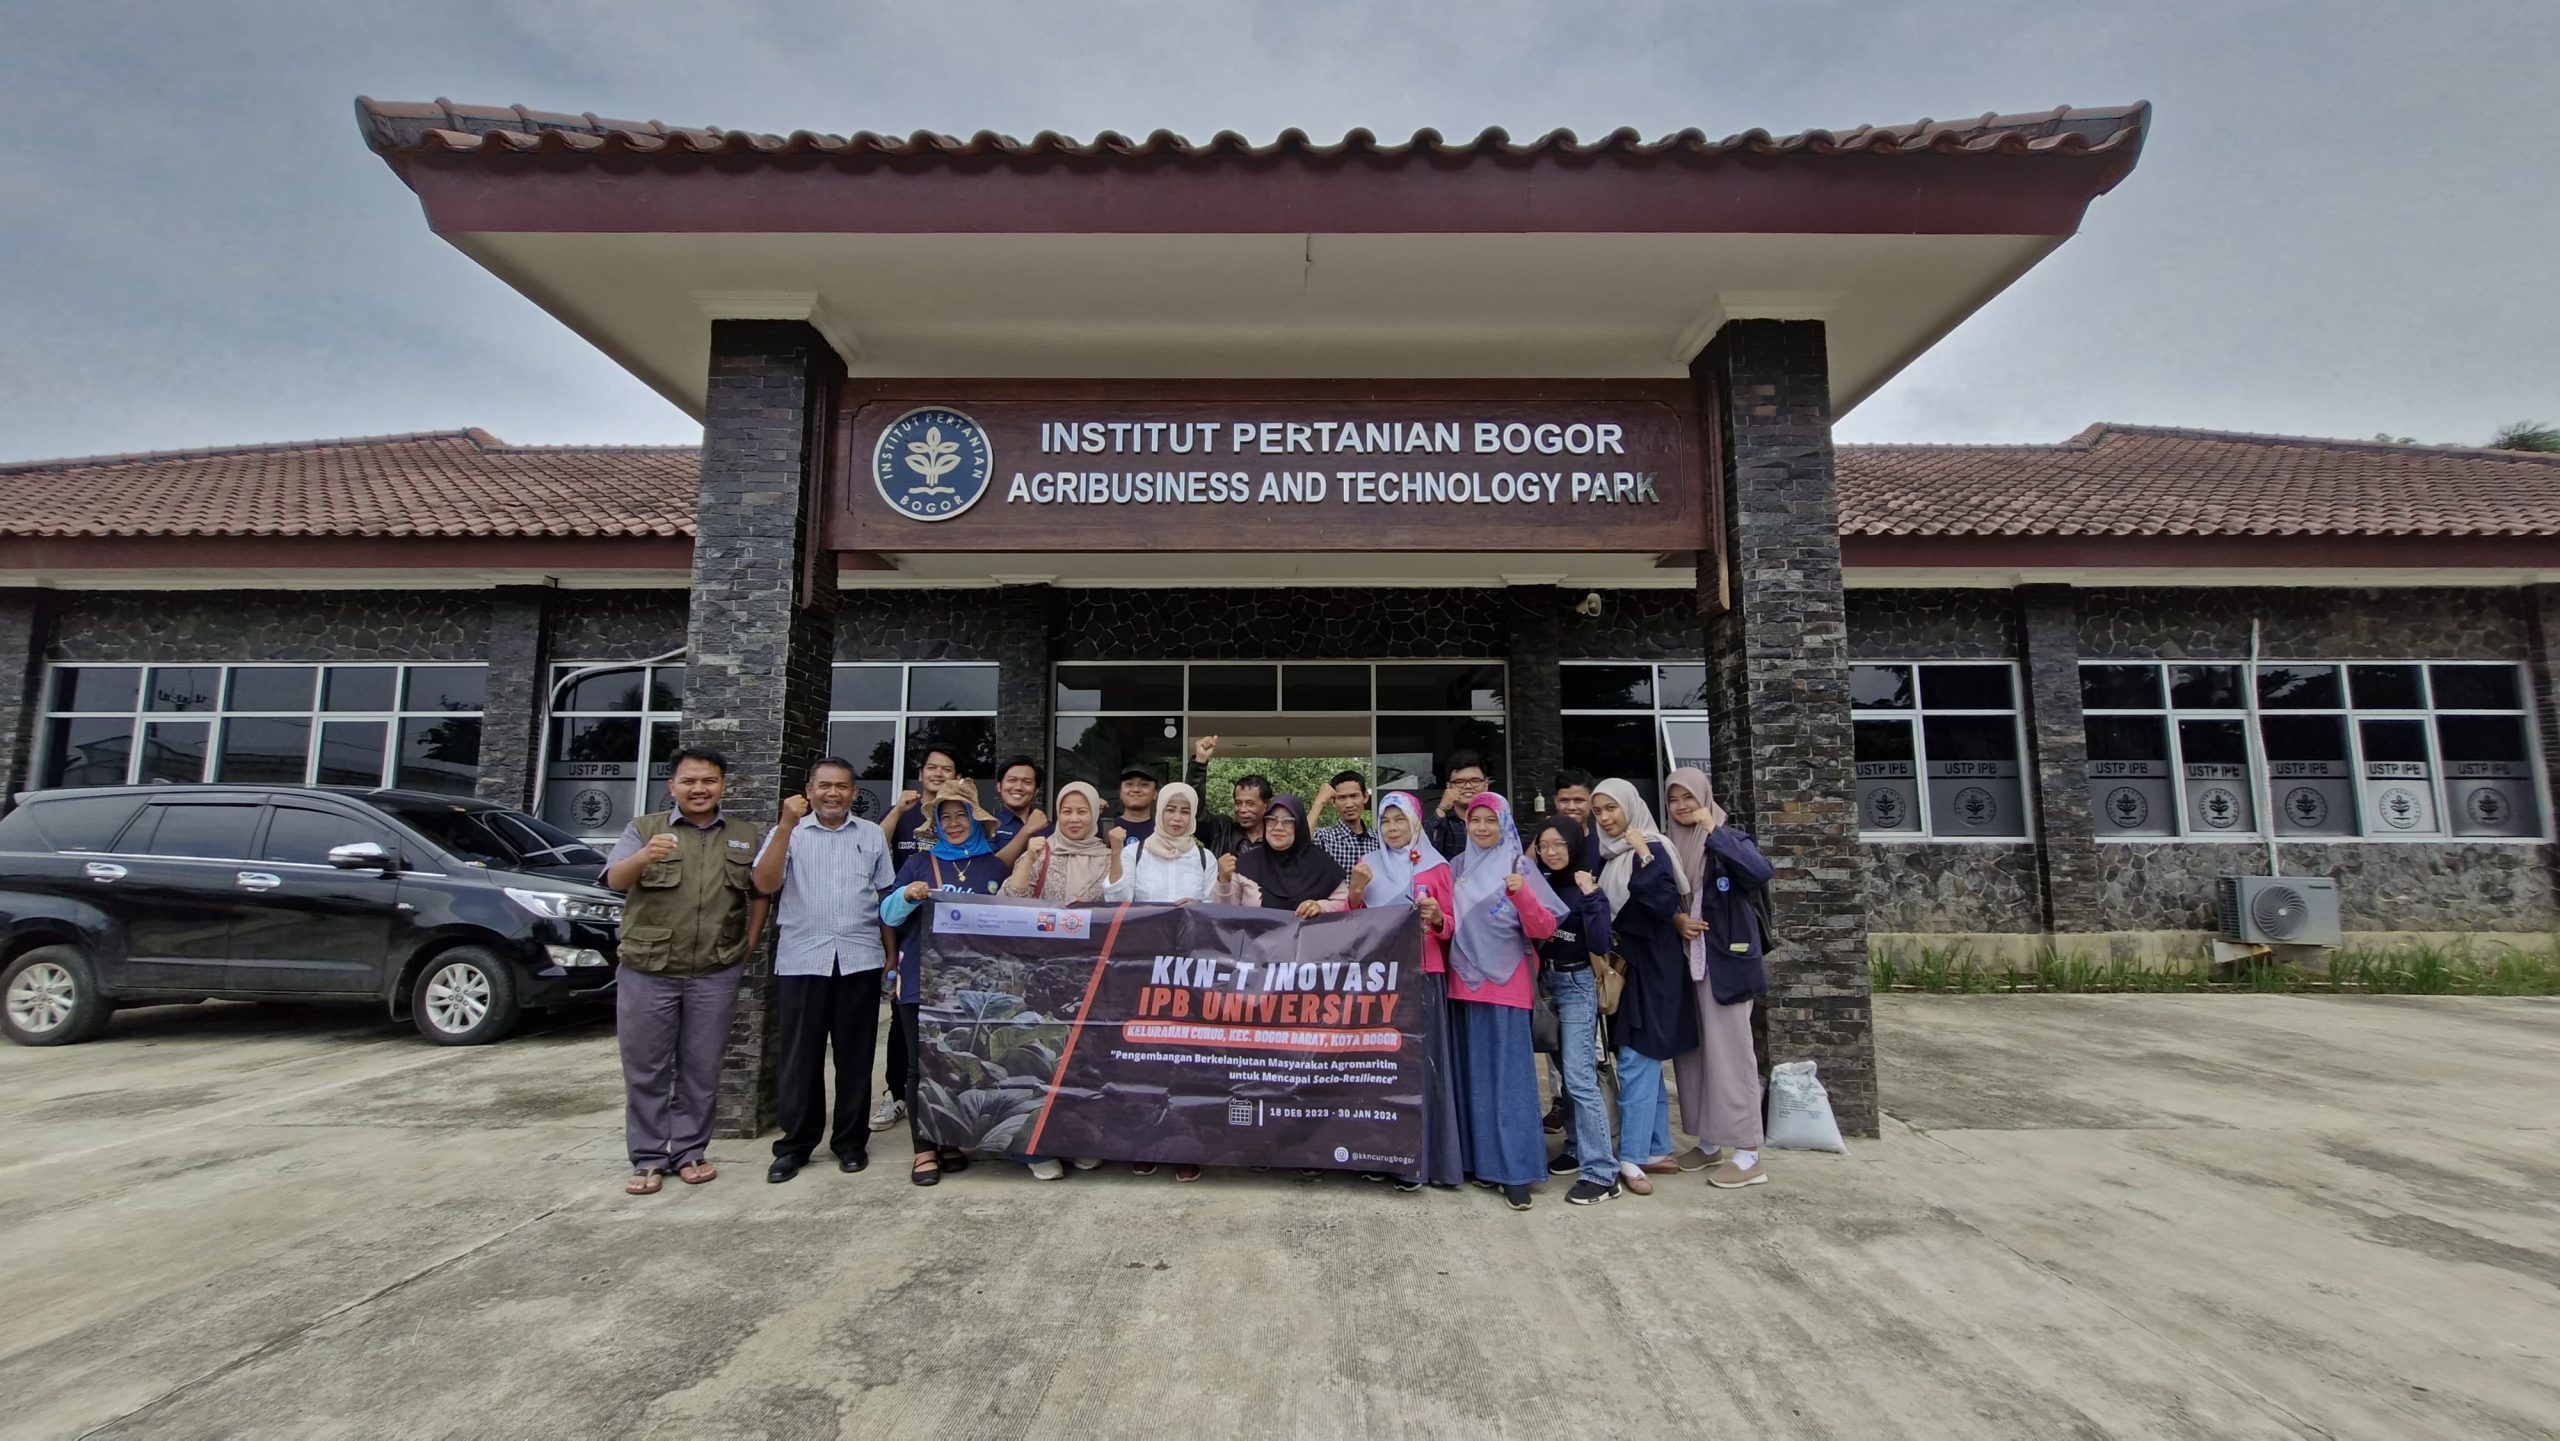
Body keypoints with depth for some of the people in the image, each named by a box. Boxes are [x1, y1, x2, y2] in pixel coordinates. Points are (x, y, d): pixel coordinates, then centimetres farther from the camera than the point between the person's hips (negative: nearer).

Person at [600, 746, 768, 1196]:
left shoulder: (747, 836, 7)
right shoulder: (643, 828, 3)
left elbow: (760, 892, 13)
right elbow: (615, 880, -10)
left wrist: (749, 943, 3)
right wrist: (644, 856, -31)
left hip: (715, 974, 1)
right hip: (646, 972, 0)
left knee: (701, 1068, 9)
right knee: (645, 1069, 7)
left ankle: (690, 1151, 21)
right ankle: (648, 1158, 18)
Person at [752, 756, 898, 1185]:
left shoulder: (872, 836, 10)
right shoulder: (789, 833, 6)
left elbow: (886, 897, 12)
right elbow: (765, 884, -9)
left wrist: (892, 956, 7)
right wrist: (787, 826, -17)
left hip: (860, 959, 1)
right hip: (801, 960, -1)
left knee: (855, 1055, 7)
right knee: (799, 1057, 5)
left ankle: (851, 1141, 19)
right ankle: (794, 1144, 18)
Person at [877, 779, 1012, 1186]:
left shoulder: (995, 867, 8)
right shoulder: (920, 862, 8)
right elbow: (889, 916, 4)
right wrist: (906, 896, -15)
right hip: (922, 980, 0)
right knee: (923, 1065, 1)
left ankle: (952, 1142, 22)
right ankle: (924, 1149, 11)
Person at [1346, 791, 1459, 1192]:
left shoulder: (1436, 867, 4)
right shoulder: (1369, 864, 11)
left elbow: (1450, 927, 4)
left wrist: (1437, 917, -17)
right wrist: (1355, 891, -9)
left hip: (1421, 975, -2)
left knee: (1417, 1061, -5)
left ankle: (1416, 1159, 3)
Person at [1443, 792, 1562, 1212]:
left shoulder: (1520, 868, -3)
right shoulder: (1457, 867, 10)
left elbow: (1543, 929, -10)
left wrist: (1522, 893, -26)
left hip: (1506, 986, -4)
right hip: (1464, 984, 4)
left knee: (1509, 1075, -5)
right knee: (1473, 1075, 9)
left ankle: (1516, 1171, 1)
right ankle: (1481, 1160, 19)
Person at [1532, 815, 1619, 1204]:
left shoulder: (1586, 886, -11)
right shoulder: (1540, 884, 4)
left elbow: (1601, 945, -18)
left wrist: (1591, 898, -26)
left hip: (1577, 985, -6)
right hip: (1546, 981, 6)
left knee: (1580, 1077, -10)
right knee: (1565, 1072, 15)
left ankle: (1602, 1173, -7)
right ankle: (1577, 1149, 28)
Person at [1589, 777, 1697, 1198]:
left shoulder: (1652, 849, -12)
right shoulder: (1608, 856, 10)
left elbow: (1666, 904, -23)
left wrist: (1645, 858, -27)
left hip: (1651, 968, -8)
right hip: (1621, 964, 8)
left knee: (1637, 1063, -5)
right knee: (1647, 1063, 14)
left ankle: (1632, 1158, 2)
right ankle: (1657, 1150, 23)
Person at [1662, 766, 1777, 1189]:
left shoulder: (1729, 837, -6)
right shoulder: (1668, 846, 9)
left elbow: (1761, 873, -25)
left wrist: (1714, 833, -23)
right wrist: (1675, 919, -7)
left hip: (1725, 960, -6)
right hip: (1683, 963, 6)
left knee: (1729, 1052, -3)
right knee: (1693, 1052, 10)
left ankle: (1747, 1153, 7)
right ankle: (1710, 1142, 23)